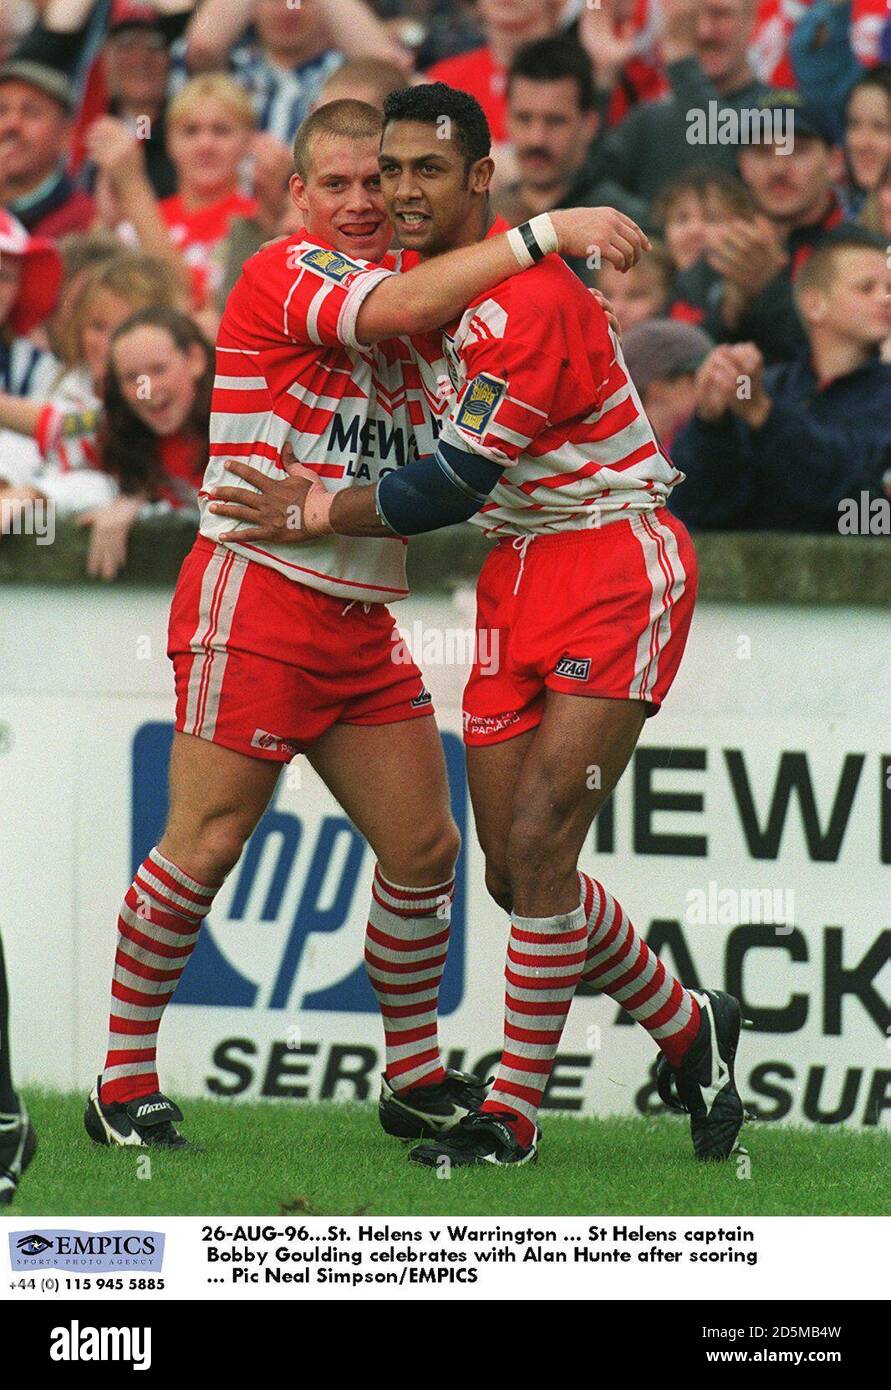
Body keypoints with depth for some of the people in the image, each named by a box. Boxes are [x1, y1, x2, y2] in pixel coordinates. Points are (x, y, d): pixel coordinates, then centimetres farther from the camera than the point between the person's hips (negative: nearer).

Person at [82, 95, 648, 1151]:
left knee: (423, 846, 6)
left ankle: (414, 1080, 18)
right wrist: (546, 230, -29)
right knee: (204, 848, -7)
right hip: (255, 600, -8)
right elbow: (400, 308, -28)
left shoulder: (395, 282, 15)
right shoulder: (285, 275, -10)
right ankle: (124, 1082, 2)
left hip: (361, 623, 8)